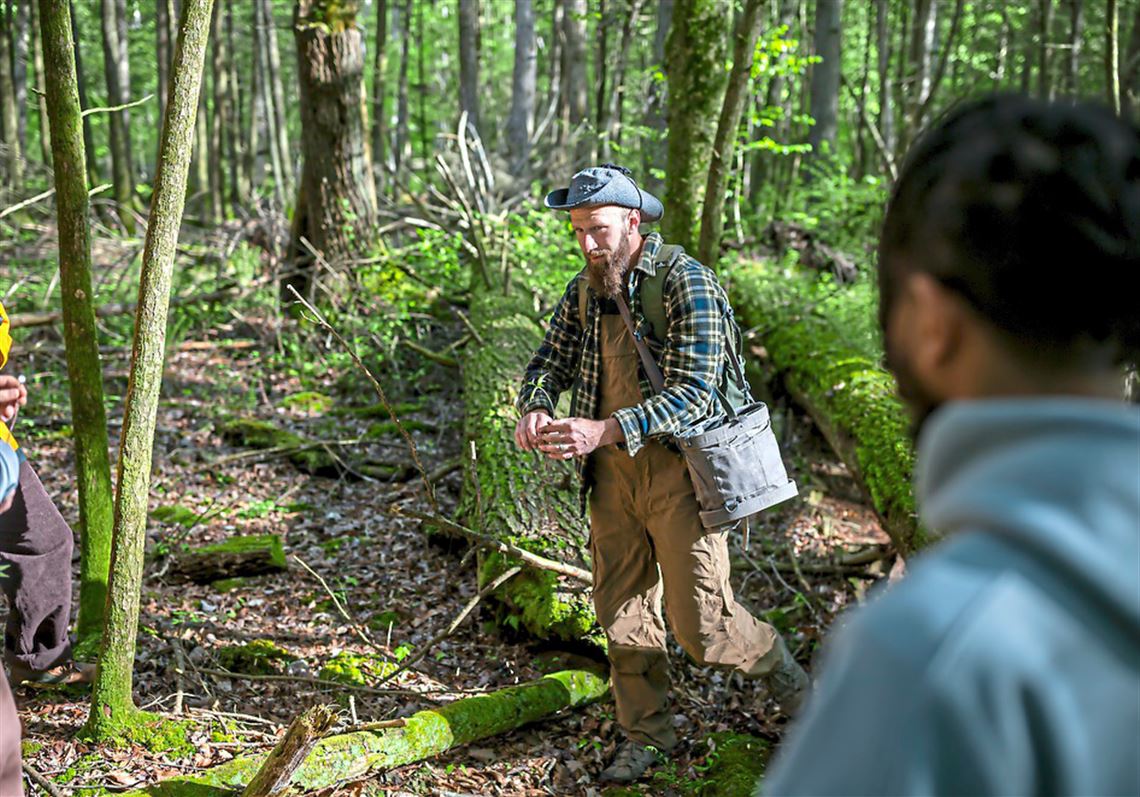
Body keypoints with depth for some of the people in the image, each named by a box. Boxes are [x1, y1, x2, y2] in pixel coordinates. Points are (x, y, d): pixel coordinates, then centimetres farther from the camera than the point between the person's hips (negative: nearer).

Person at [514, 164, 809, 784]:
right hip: (612, 472, 6)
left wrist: (602, 430, -33)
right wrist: (533, 410, -15)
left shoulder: (686, 282, -15)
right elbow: (549, 361, 10)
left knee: (700, 622, -3)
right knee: (622, 610, 11)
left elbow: (692, 394, -22)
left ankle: (781, 672, 26)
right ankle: (646, 734, 28)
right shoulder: (586, 289, 6)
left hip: (680, 467, -6)